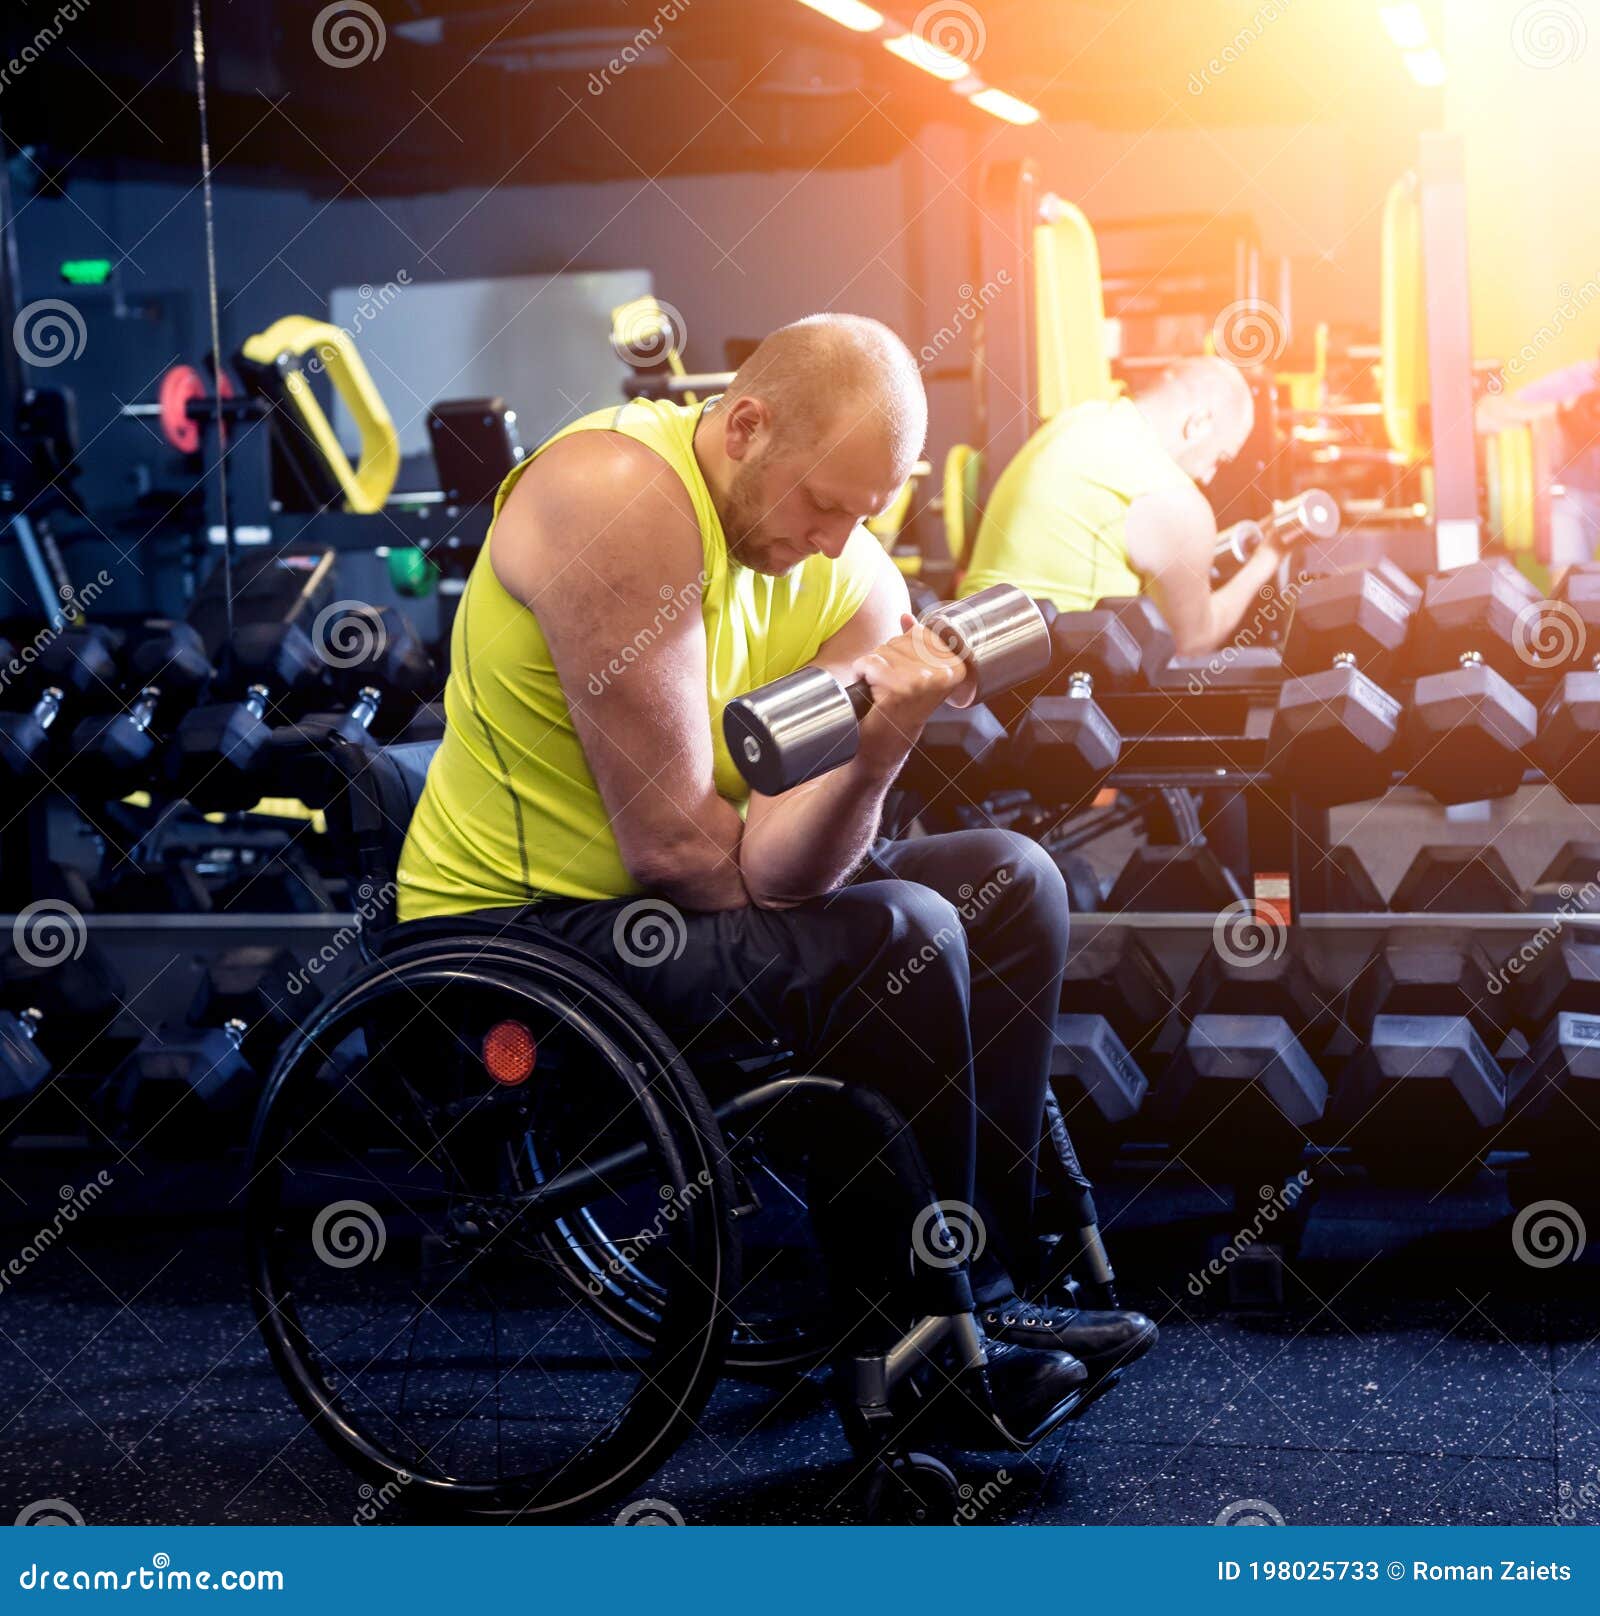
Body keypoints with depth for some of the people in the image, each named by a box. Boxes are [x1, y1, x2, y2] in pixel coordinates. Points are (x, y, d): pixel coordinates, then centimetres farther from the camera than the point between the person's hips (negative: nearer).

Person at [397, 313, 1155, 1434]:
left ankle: (981, 1283, 11)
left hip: (669, 893, 8)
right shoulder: (619, 497, -25)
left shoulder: (858, 580, -3)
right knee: (898, 937, -23)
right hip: (511, 924, -8)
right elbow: (678, 849, -26)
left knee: (1012, 882, 6)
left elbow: (783, 864, -13)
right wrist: (878, 745, -17)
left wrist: (878, 748, -30)